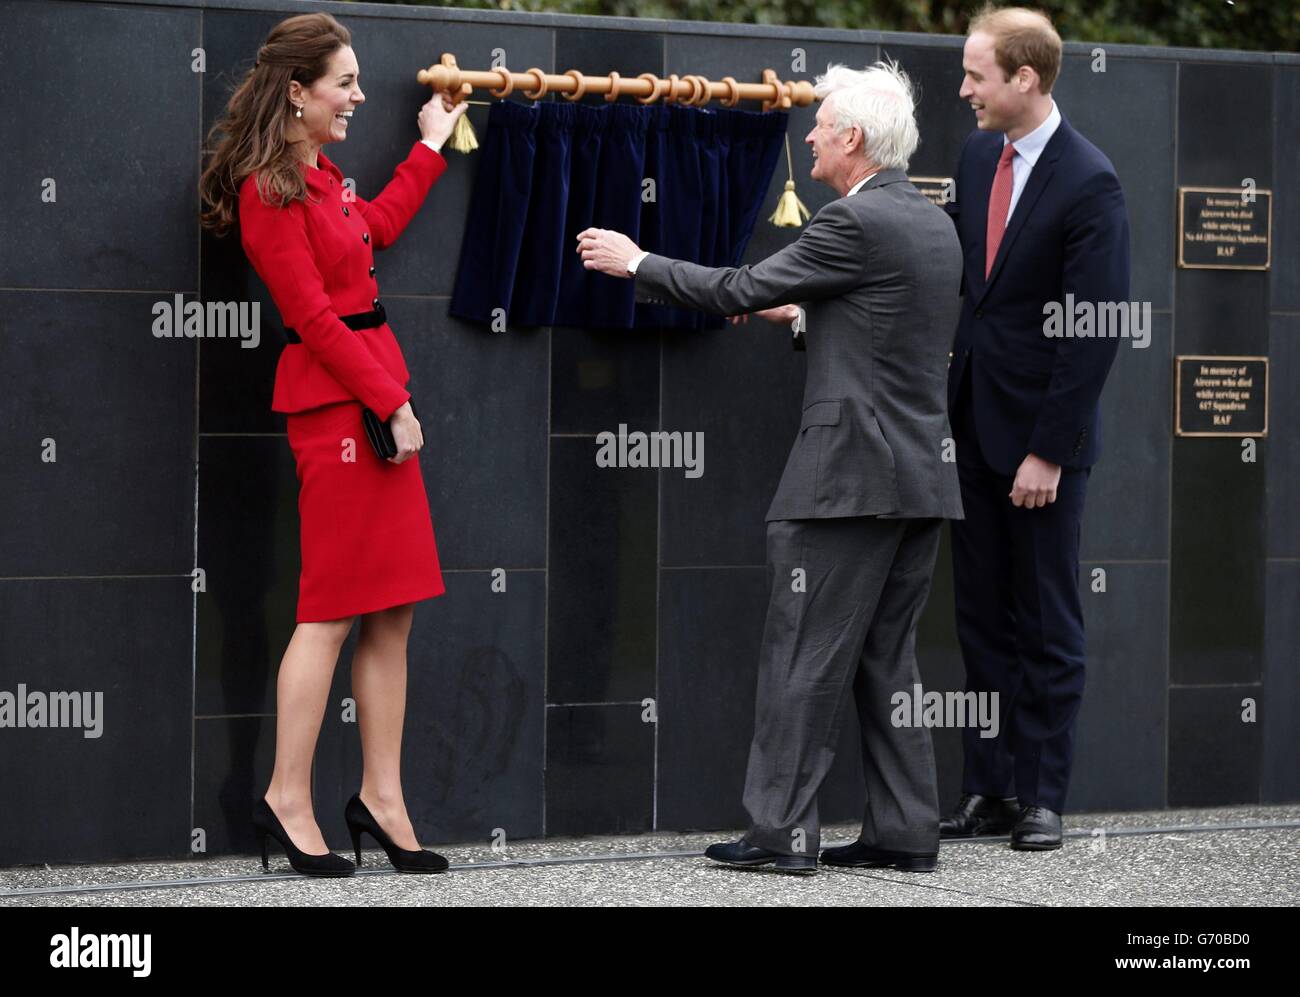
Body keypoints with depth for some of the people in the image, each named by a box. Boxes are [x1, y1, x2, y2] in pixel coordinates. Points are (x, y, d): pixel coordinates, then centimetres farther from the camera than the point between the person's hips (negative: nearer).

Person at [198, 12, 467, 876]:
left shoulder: (319, 177, 15)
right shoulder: (270, 190, -13)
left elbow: (375, 228, 35)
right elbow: (314, 318, -16)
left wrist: (431, 149, 41)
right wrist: (392, 404, -15)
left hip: (376, 395, 9)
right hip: (334, 405, -9)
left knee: (393, 610, 7)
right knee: (334, 608, -7)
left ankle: (382, 797, 11)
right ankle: (288, 799, -2)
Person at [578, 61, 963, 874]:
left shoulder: (857, 222, -13)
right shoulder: (936, 226, 14)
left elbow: (739, 292, -9)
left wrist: (636, 263, 3)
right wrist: (804, 311, 31)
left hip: (851, 473, -9)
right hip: (924, 476, 9)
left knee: (805, 655, -3)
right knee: (887, 659, 12)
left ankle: (783, 831, -1)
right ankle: (905, 833, 11)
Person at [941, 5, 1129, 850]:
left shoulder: (1090, 185, -15)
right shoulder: (979, 154, 7)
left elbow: (1094, 333, -16)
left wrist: (1047, 453, -17)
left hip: (1042, 433, -7)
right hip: (972, 426, 7)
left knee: (1047, 624, 4)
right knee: (982, 615, 9)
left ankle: (1041, 799, 10)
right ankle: (990, 790, 15)